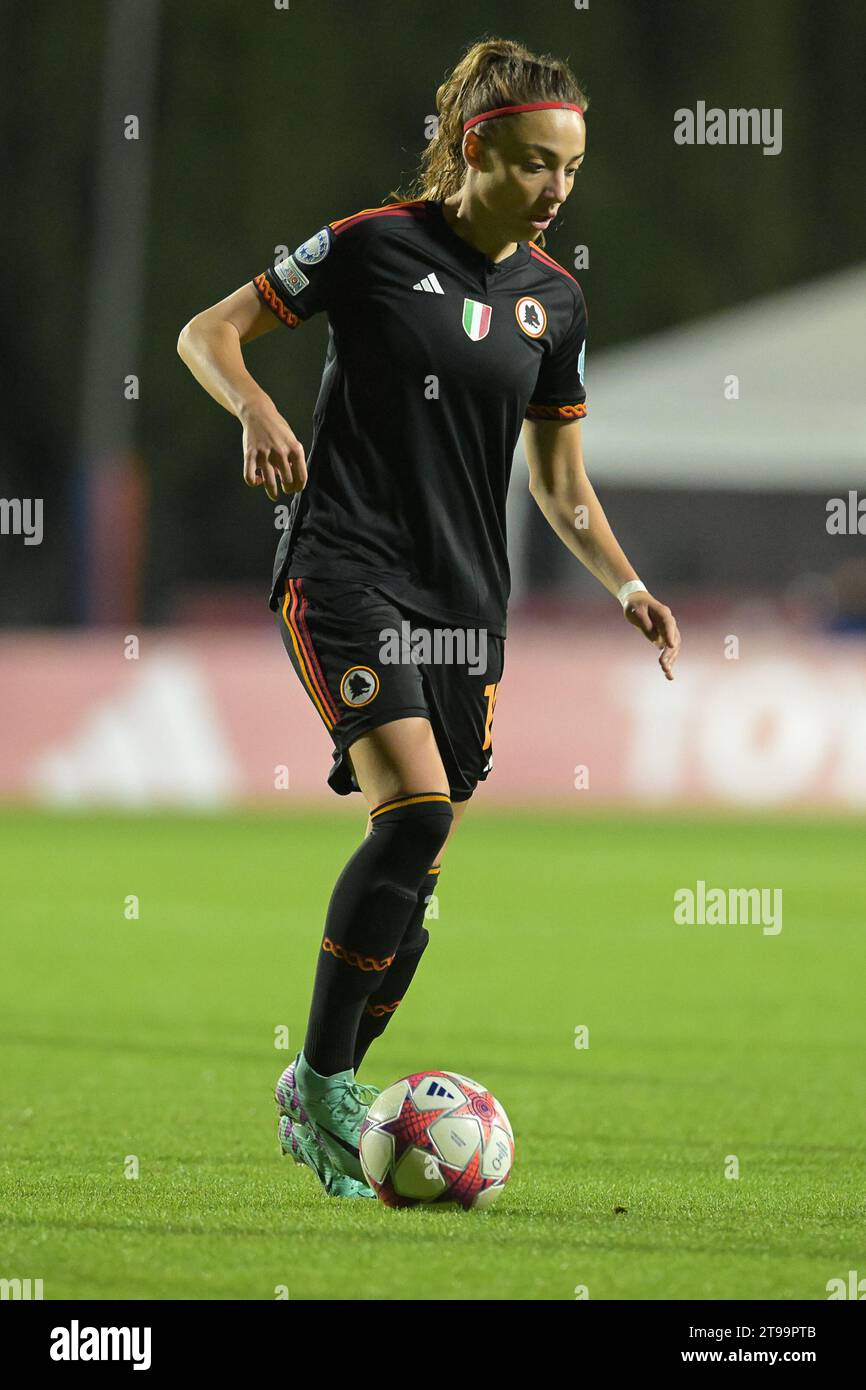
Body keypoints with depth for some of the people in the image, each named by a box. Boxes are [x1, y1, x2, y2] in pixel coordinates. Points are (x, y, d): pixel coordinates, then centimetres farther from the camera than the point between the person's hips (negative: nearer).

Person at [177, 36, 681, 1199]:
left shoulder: (555, 298, 9)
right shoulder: (377, 246, -7)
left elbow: (560, 483, 16)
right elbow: (208, 333, -2)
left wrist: (627, 588, 2)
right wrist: (258, 409, -22)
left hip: (466, 601, 6)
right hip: (348, 571, -6)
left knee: (418, 871, 4)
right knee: (415, 814, -22)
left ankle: (326, 1106, 19)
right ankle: (319, 1078, -10)